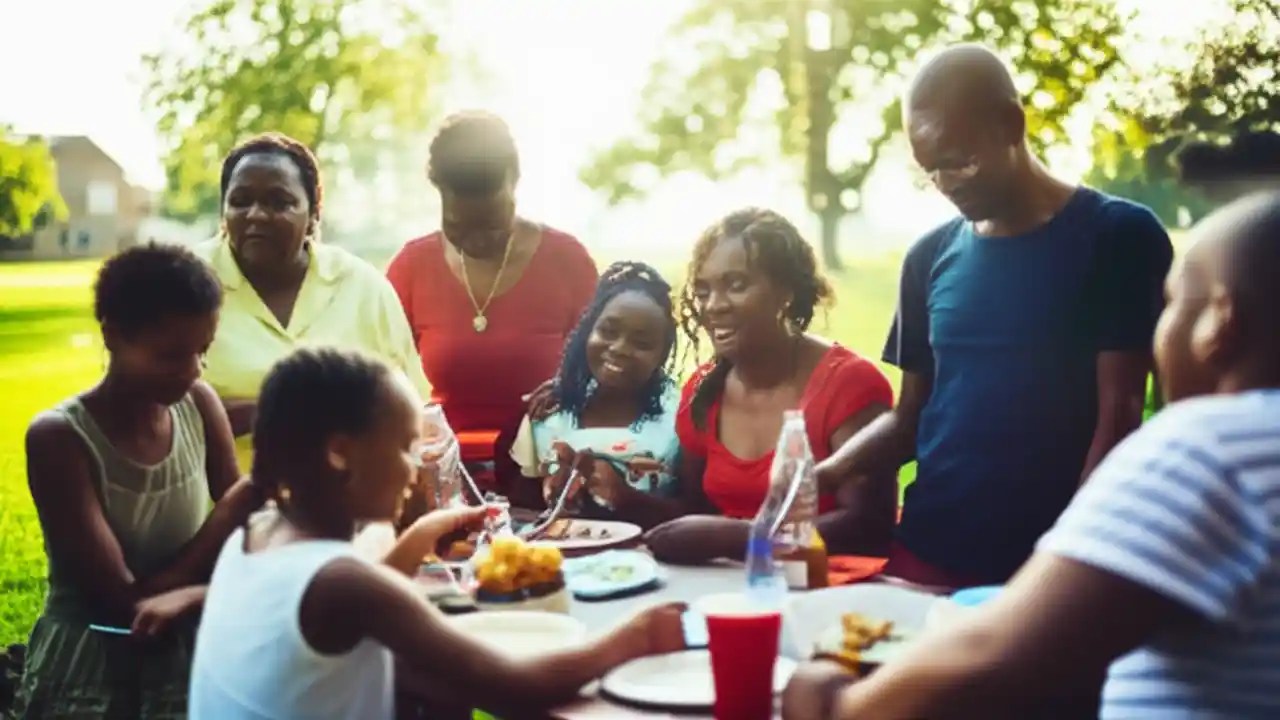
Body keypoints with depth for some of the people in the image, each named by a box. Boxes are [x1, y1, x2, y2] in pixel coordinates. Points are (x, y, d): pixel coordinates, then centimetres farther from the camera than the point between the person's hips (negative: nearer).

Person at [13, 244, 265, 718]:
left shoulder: (199, 406, -4)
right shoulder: (59, 438, -17)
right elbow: (125, 601, -21)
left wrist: (190, 593, -28)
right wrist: (238, 505, -21)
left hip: (190, 663, 4)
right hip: (89, 675, -4)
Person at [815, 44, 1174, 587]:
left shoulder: (1118, 236, -4)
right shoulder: (931, 257, 8)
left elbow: (1118, 415, -8)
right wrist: (827, 472, -5)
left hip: (1049, 565, -4)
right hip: (927, 555, 4)